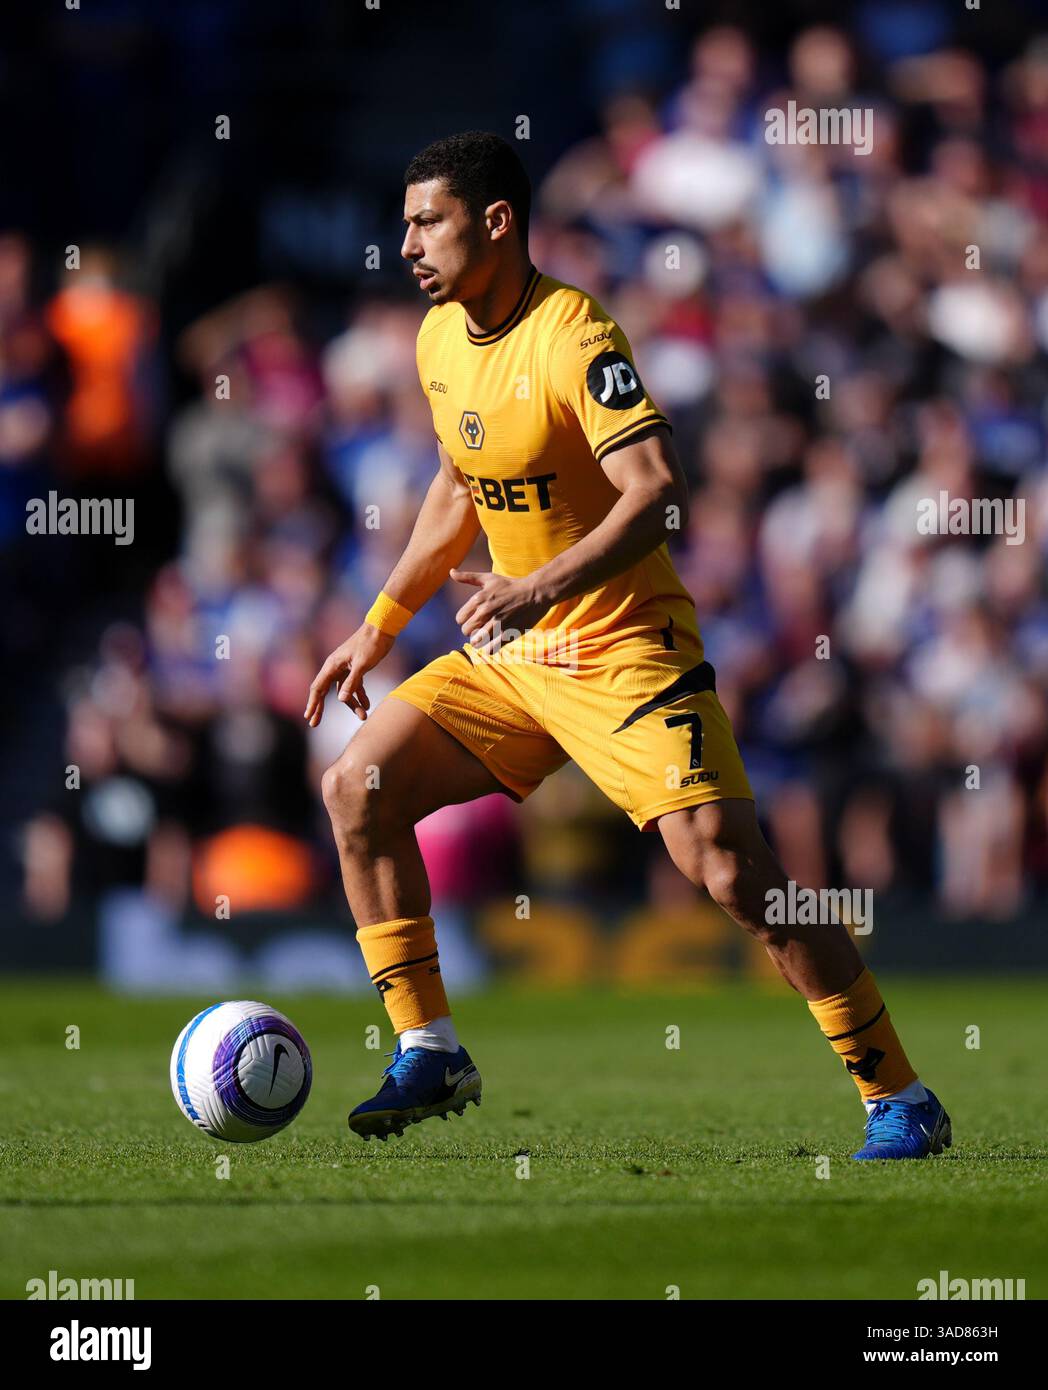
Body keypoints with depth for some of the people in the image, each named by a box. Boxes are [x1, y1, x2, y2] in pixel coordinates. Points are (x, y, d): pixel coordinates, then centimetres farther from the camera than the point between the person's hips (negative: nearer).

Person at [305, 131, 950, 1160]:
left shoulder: (574, 338, -20)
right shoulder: (439, 338, 6)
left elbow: (658, 494, -30)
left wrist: (543, 588, -40)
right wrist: (379, 626, 22)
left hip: (626, 650, -8)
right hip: (510, 654, 8)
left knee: (725, 863, -18)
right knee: (356, 790, -1)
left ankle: (900, 1101, -9)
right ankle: (429, 1056, 9)